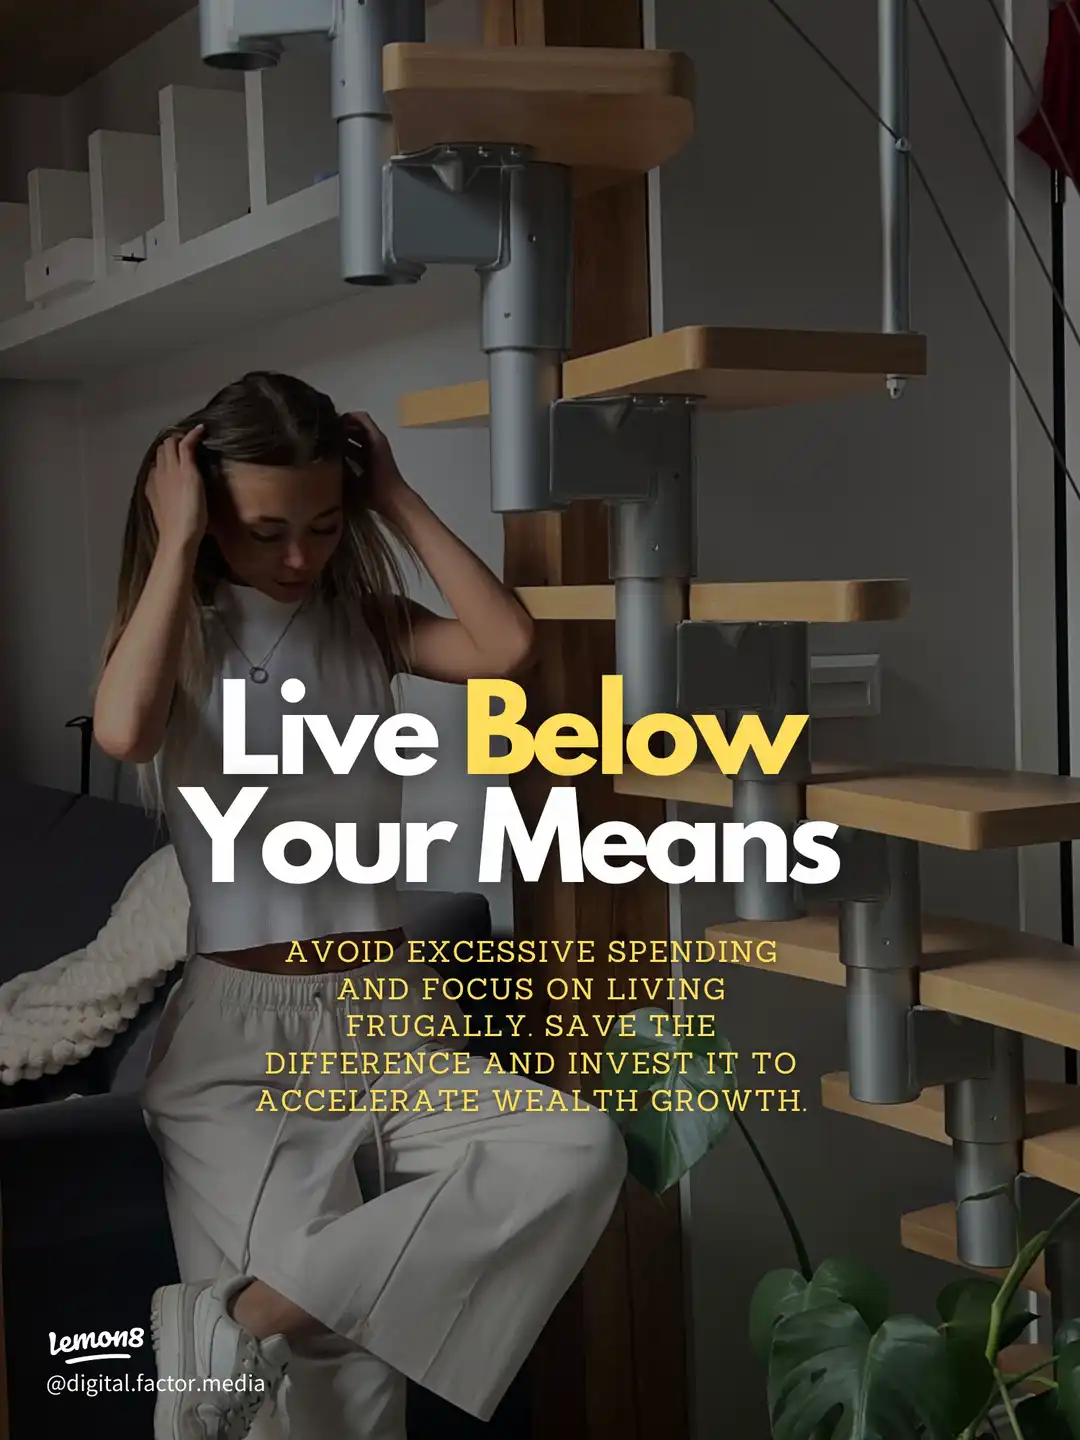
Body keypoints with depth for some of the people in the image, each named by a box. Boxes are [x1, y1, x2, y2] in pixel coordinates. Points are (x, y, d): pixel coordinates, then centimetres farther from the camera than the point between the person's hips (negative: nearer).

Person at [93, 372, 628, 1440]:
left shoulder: (367, 620, 10)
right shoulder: (177, 634, 1)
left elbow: (507, 647, -11)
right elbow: (122, 733, -24)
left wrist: (400, 502, -3)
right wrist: (176, 543, -14)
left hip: (388, 1020, 4)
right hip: (240, 1039, -4)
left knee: (581, 1151, -27)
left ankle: (238, 1324, -23)